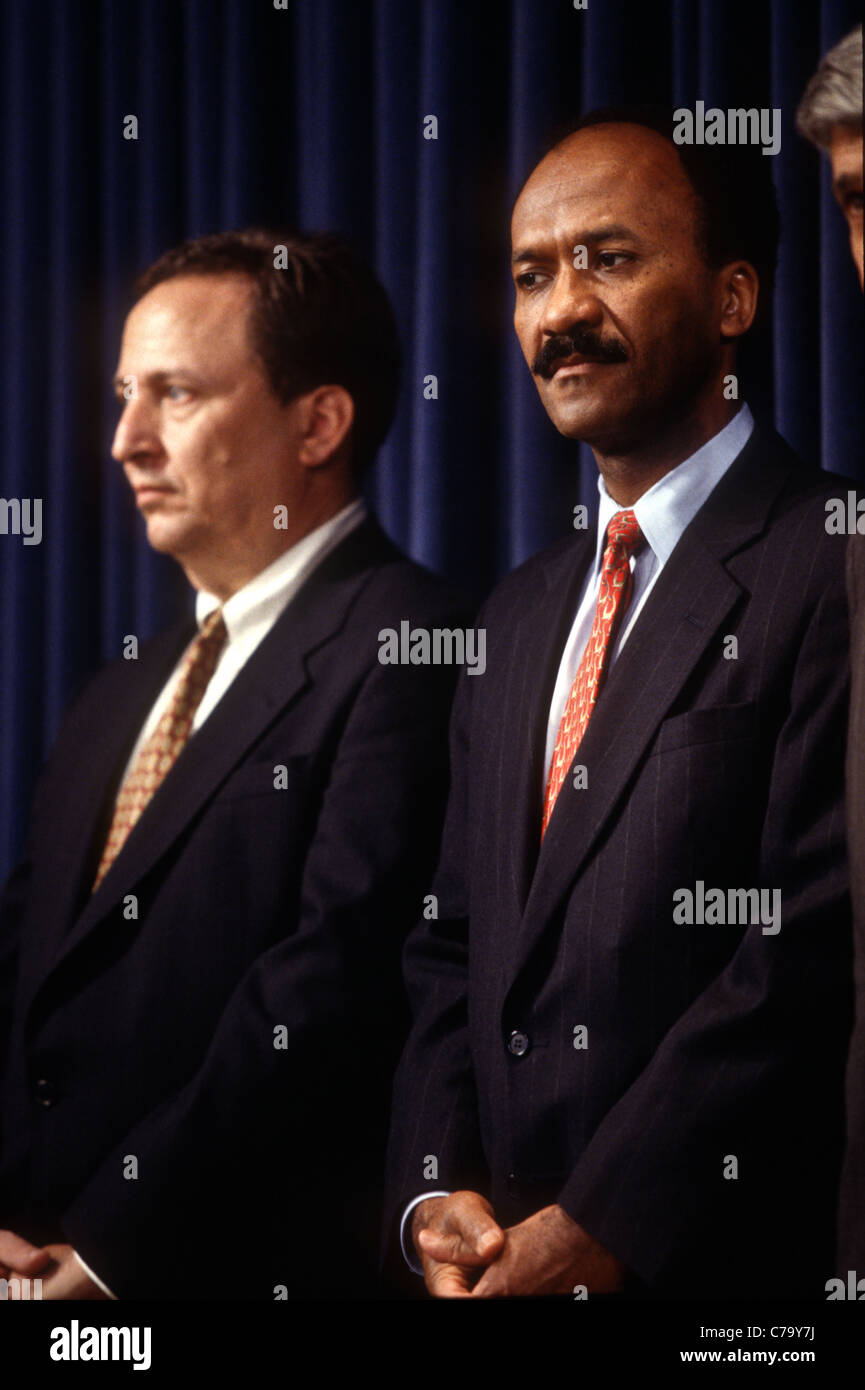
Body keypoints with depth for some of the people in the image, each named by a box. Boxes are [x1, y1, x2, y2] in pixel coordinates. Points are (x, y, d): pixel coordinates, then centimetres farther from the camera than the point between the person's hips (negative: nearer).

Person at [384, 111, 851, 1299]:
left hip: (718, 1256, -7)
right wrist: (436, 1194, -1)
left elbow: (814, 947, -18)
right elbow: (451, 947, 15)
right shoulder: (518, 618, 15)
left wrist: (598, 1230, -17)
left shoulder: (826, 567, -11)